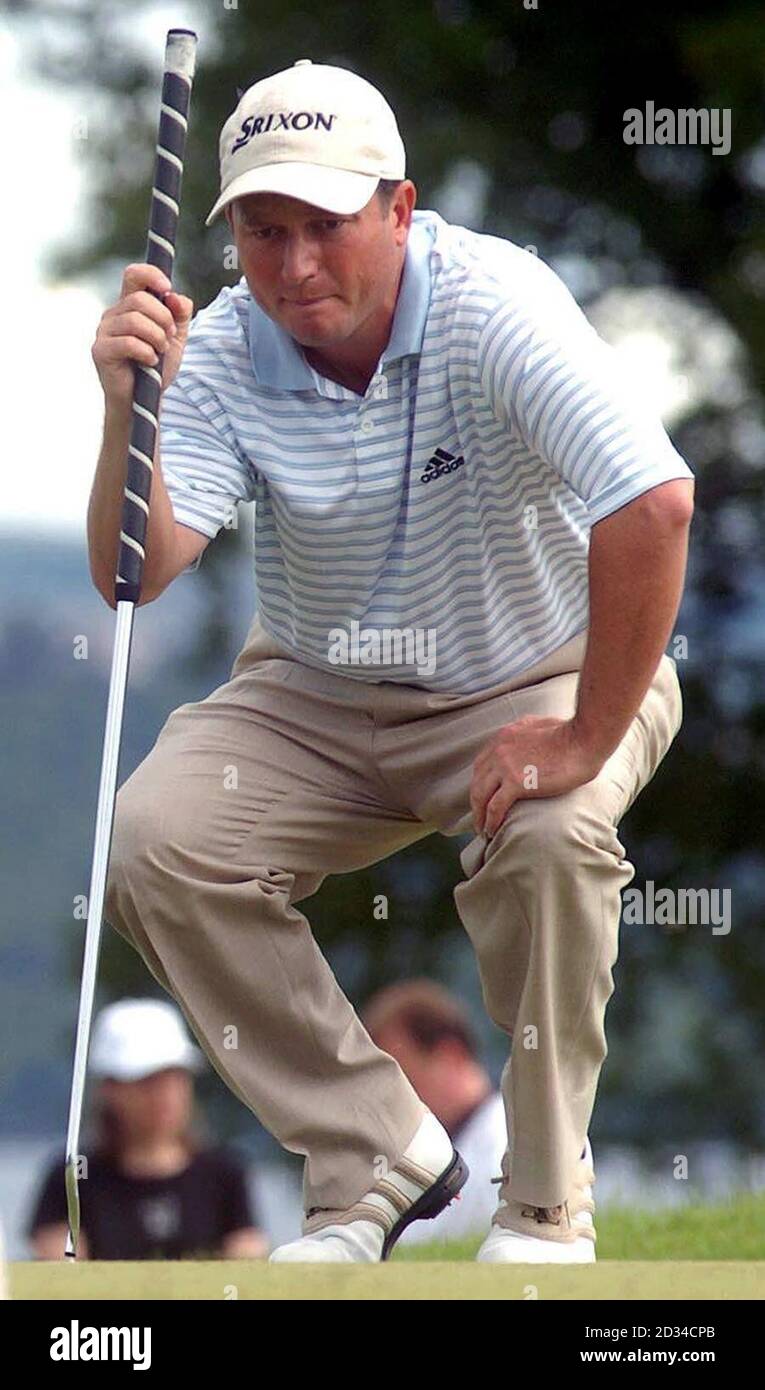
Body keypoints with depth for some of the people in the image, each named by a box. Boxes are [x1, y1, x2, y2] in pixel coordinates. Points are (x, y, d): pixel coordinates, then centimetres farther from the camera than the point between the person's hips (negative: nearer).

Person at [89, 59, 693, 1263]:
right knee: (153, 840, -19)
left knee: (554, 834, -35)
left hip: (535, 680, -4)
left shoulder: (491, 303, -26)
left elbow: (655, 505, -37)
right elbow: (133, 575, -22)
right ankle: (376, 1155, -4)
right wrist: (129, 413, -39)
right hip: (315, 700, 4)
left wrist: (586, 740, -33)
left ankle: (546, 1205, -13)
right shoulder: (221, 350, -13)